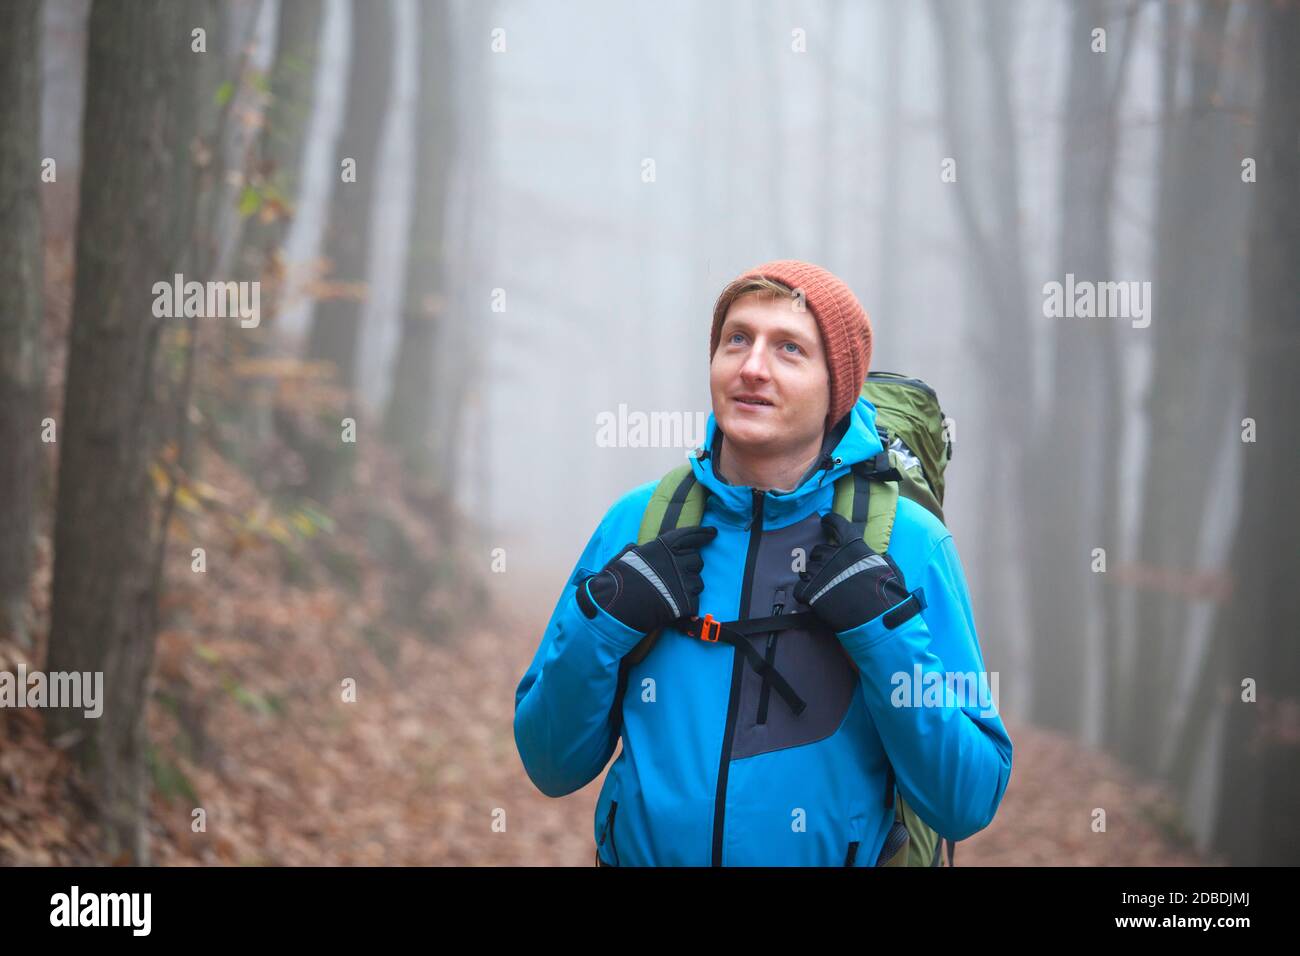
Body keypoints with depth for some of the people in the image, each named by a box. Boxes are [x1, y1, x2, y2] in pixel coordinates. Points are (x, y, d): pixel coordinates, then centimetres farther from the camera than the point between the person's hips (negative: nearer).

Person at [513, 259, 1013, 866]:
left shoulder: (909, 543, -10)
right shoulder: (636, 522, -3)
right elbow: (552, 768, -1)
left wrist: (885, 628, -22)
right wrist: (601, 620, -15)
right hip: (641, 853, 2)